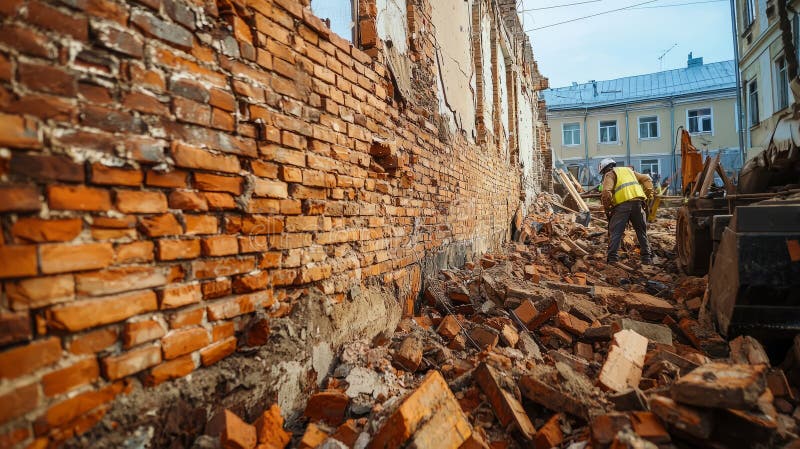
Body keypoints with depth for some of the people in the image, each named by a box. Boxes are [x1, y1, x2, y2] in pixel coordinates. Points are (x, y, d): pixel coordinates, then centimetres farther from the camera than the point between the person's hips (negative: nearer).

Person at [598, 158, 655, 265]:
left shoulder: (610, 174, 9)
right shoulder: (629, 170, 30)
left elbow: (606, 192, -7)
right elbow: (646, 179, 24)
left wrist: (607, 209, 1)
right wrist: (649, 195, 19)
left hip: (622, 205, -5)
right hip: (638, 202, 5)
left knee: (615, 232, 0)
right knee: (642, 232, 13)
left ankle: (612, 258, -5)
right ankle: (647, 257, 16)